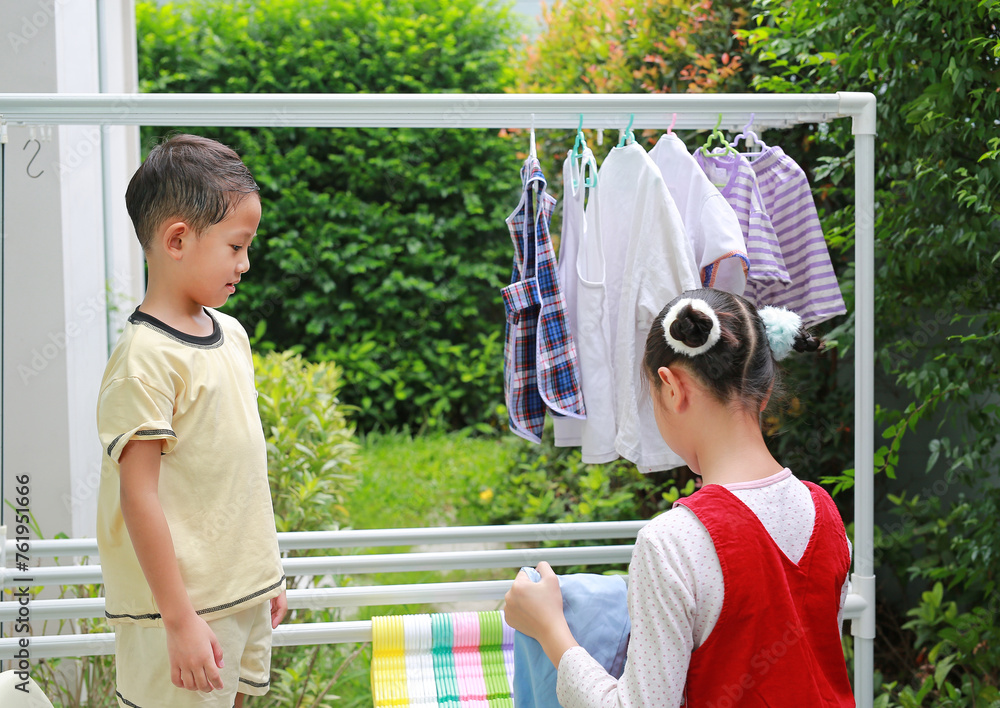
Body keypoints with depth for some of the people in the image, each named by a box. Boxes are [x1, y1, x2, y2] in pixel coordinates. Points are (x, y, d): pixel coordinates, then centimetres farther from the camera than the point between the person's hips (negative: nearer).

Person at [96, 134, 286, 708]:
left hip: (247, 595, 8)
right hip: (180, 603, -8)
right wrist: (180, 621, -21)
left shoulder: (231, 334, 8)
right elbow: (139, 496, -20)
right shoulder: (146, 358, -18)